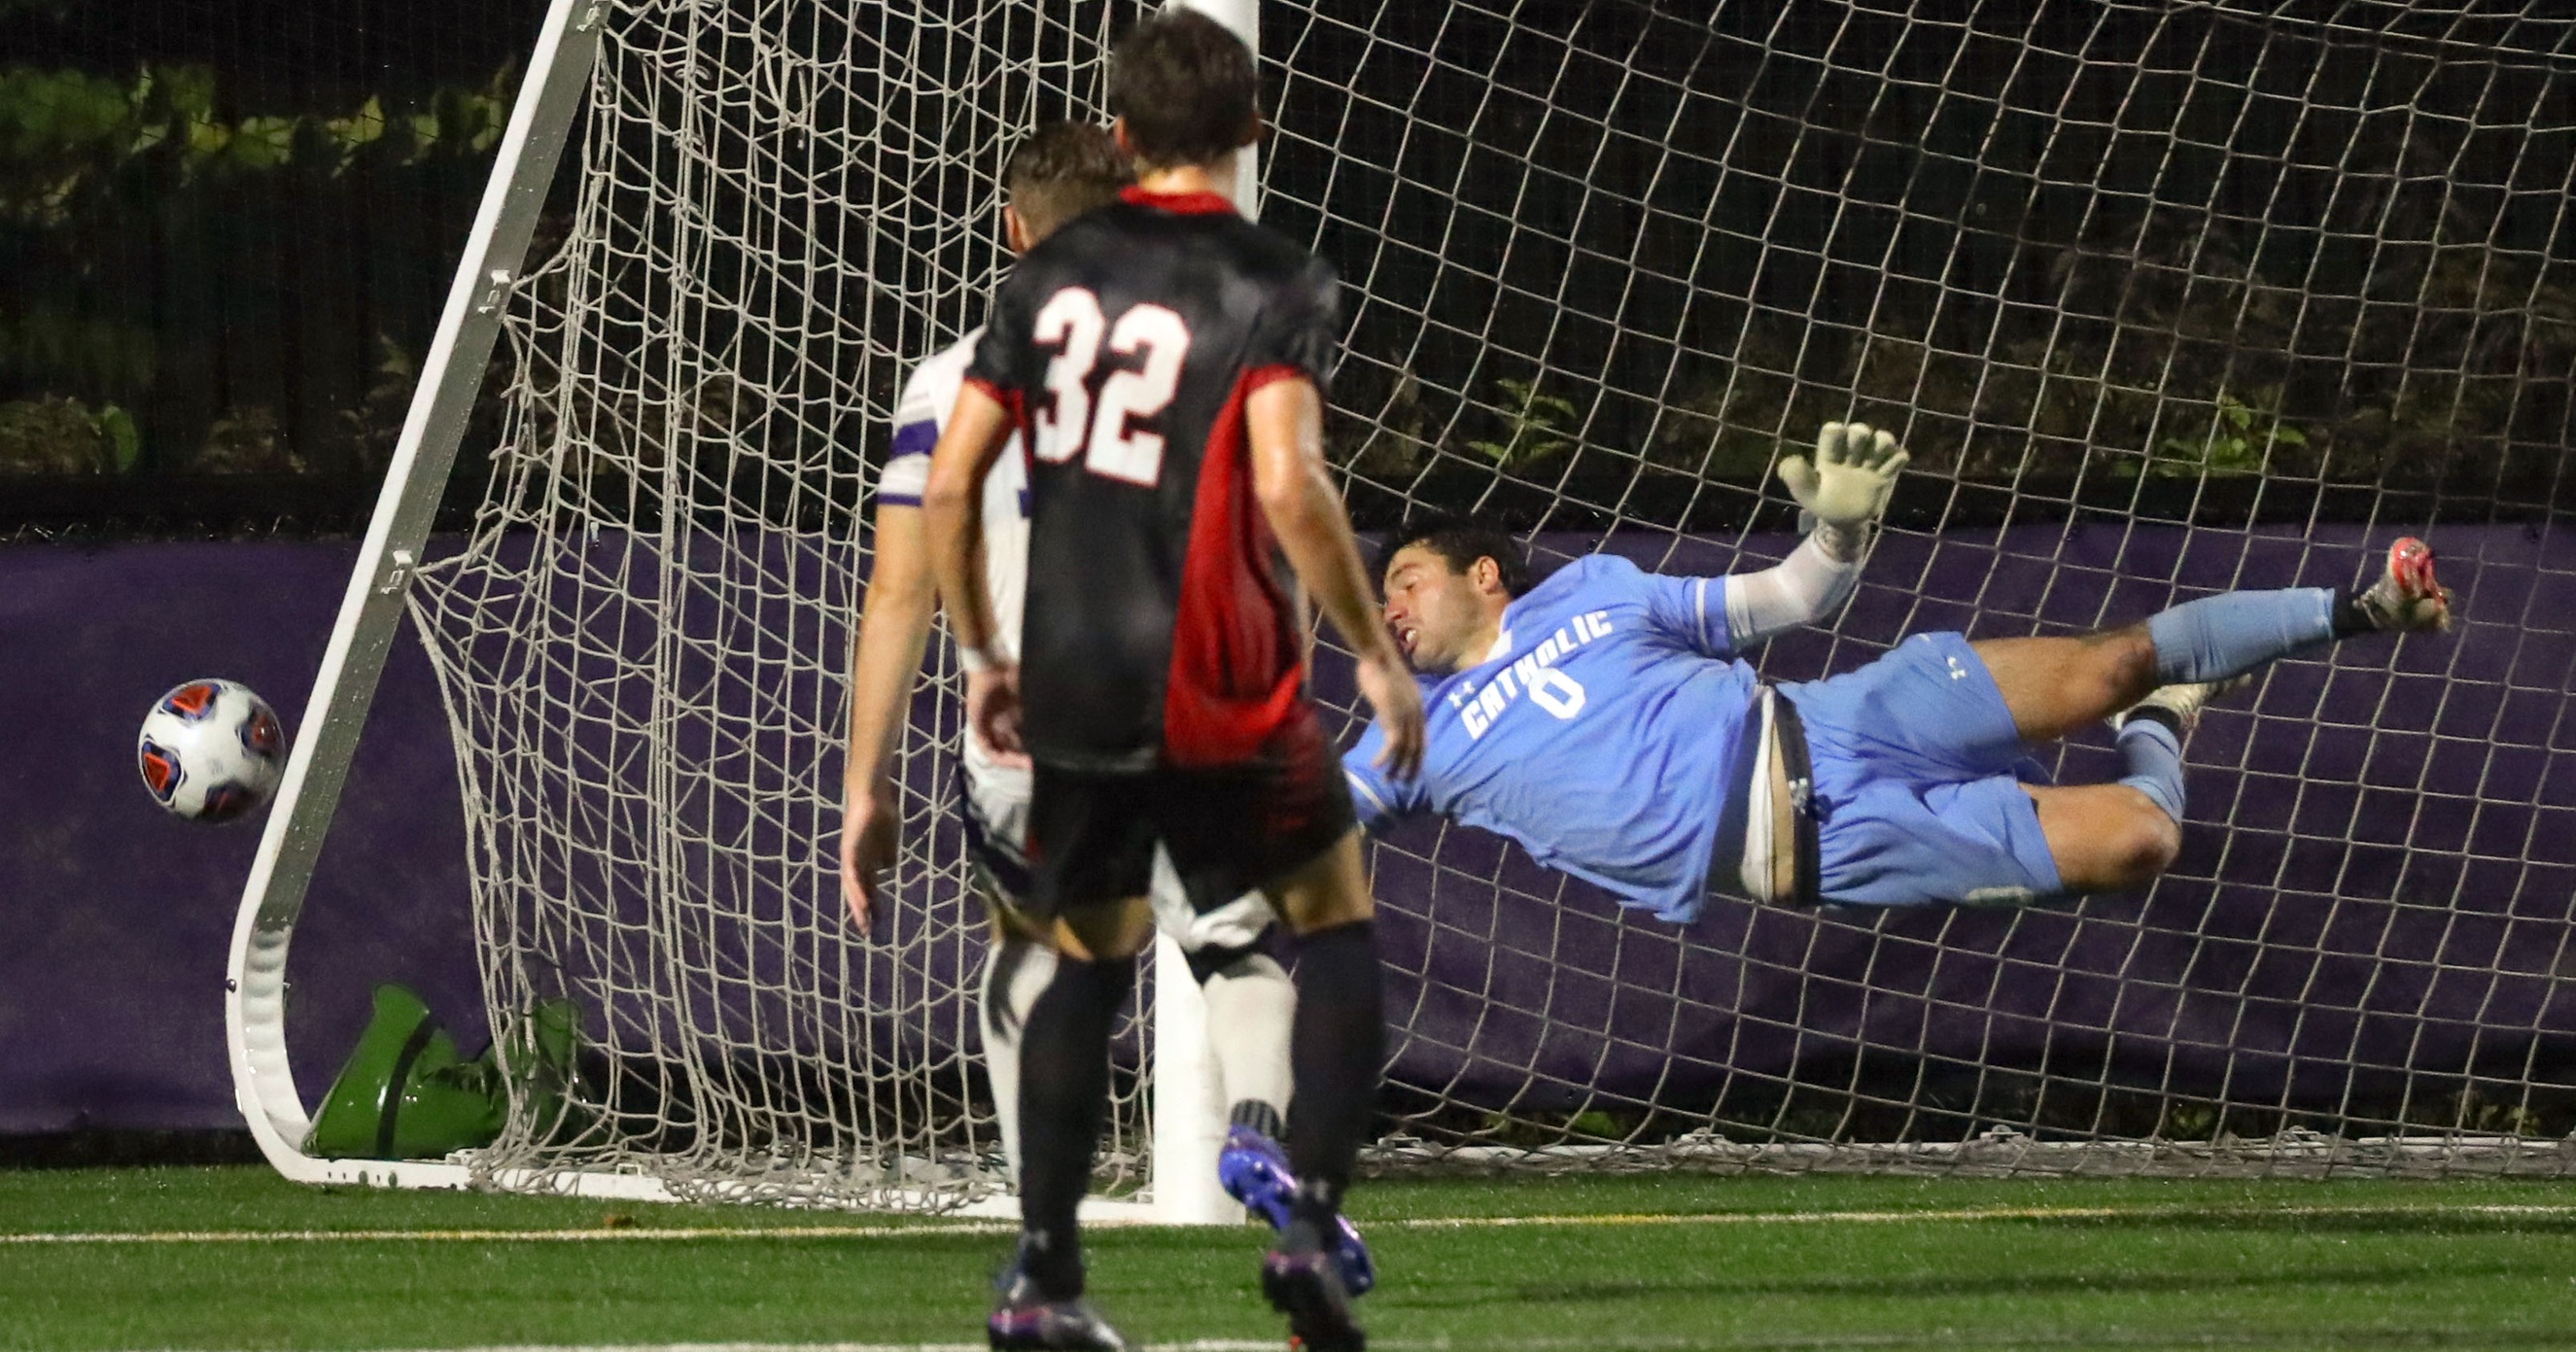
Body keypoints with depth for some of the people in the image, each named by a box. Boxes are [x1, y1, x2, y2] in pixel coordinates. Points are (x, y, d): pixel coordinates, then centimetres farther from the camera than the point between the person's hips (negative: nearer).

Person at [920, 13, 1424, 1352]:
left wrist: (981, 654, 18)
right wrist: (1377, 656, -10)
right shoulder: (1269, 284, -7)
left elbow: (949, 483, 6)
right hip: (1218, 689, -4)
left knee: (1088, 964, 17)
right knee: (1337, 920, 14)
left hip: (1069, 688, 4)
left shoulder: (1051, 274, 8)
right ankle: (1311, 1222, -1)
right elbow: (1289, 487, -20)